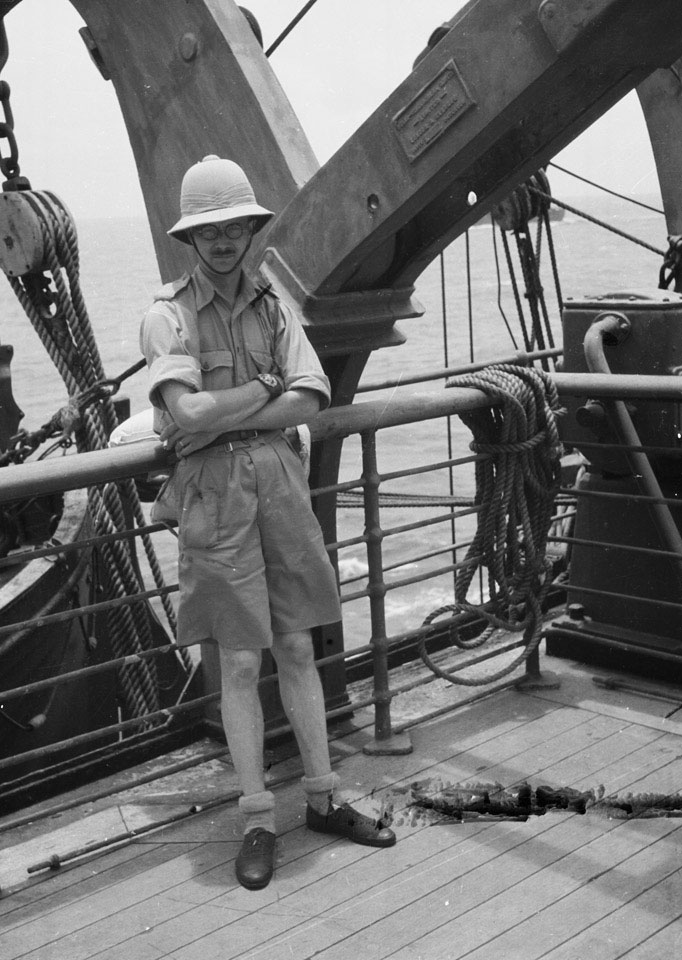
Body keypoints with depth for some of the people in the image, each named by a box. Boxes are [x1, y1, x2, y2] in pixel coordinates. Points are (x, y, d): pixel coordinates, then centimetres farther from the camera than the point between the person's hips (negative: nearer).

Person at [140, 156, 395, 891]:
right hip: (214, 491, -4)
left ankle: (323, 800, 24)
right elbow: (187, 412, -20)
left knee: (297, 651, 12)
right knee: (240, 664, 2)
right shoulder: (167, 315, -5)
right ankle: (258, 822, 15)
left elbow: (310, 402, -5)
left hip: (280, 481, 4)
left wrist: (220, 417, -13)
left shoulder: (272, 310, 9)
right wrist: (263, 388, -7)